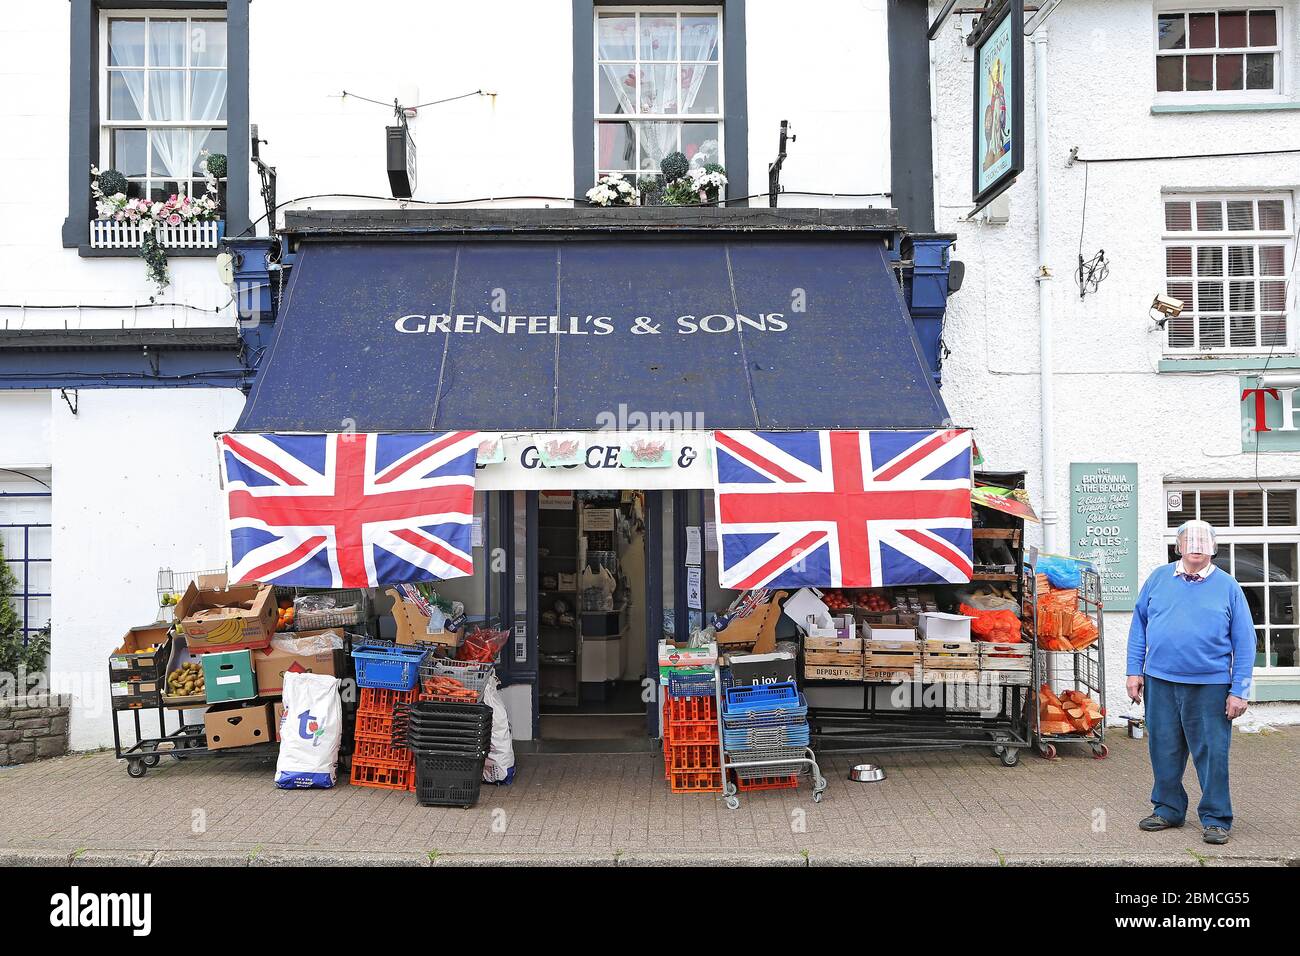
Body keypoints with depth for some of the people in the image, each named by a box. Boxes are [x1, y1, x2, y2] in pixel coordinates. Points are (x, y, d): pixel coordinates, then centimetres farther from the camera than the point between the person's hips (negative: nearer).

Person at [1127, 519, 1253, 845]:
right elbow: (1139, 625, 11)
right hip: (1160, 683, 2)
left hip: (1210, 686, -2)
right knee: (1164, 749, 10)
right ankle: (1168, 809, 25)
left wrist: (1239, 691, -5)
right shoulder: (1159, 578, 8)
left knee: (1212, 753, 1)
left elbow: (1244, 642, 2)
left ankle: (1215, 818, 14)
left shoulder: (1228, 586, 3)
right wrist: (1134, 671, 4)